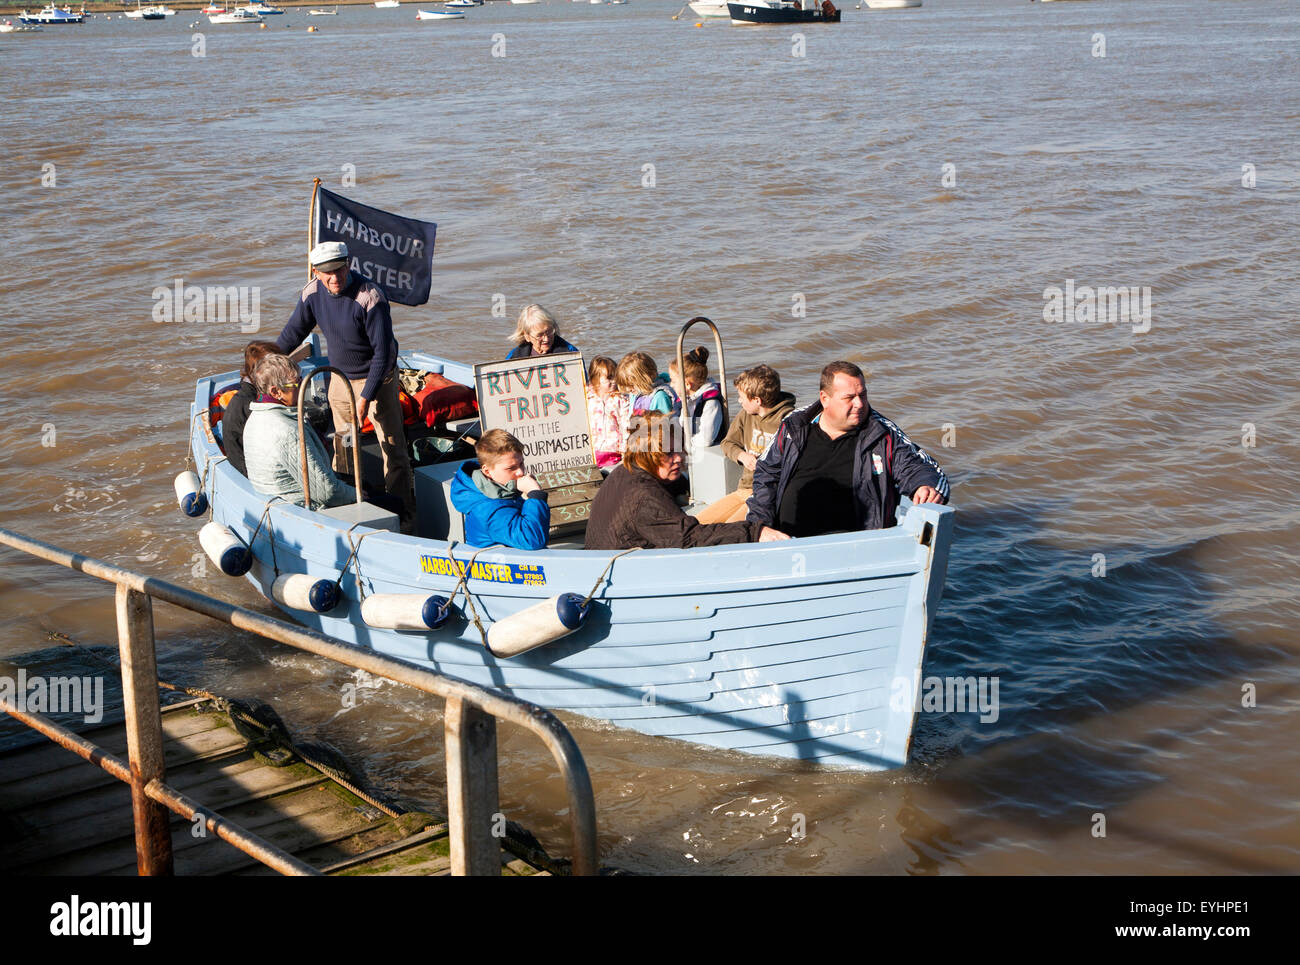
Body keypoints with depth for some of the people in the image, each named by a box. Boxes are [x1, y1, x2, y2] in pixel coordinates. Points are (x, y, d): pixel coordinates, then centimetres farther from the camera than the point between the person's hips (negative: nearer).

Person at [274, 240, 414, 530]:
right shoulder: (313, 293, -7)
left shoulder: (370, 297, -25)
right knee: (342, 446, 14)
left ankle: (405, 519, -4)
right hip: (340, 377, 6)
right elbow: (294, 332, 10)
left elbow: (383, 352, -24)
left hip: (378, 378, -6)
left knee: (393, 448, -8)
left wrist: (366, 396, -26)